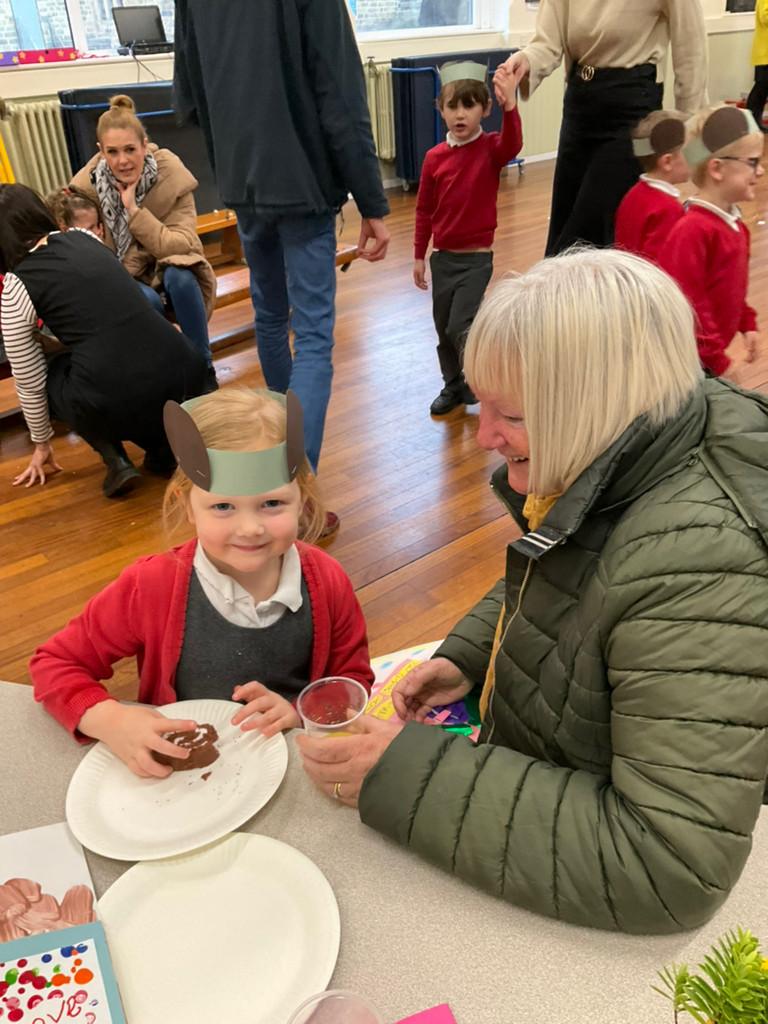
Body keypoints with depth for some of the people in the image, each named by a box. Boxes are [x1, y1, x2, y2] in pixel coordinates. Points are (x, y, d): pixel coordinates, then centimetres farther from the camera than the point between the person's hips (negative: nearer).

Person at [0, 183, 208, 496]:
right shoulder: (84, 237, 19)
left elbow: (30, 382, 14)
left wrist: (42, 443, 31)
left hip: (118, 404, -5)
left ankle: (116, 460, 10)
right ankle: (164, 444, 18)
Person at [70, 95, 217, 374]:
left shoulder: (172, 176, -18)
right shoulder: (86, 185, -15)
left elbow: (183, 245, -24)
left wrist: (134, 210, -31)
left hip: (166, 267, 0)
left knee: (180, 278, -33)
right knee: (148, 301, -33)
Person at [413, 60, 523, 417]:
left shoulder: (491, 148, -6)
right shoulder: (434, 157, 0)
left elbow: (512, 146, -31)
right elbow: (424, 210, 6)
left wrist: (510, 105, -48)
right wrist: (419, 256, 8)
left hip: (477, 257, -4)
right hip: (442, 256, 4)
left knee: (460, 326, -10)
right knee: (443, 327, 12)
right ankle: (453, 385, 30)